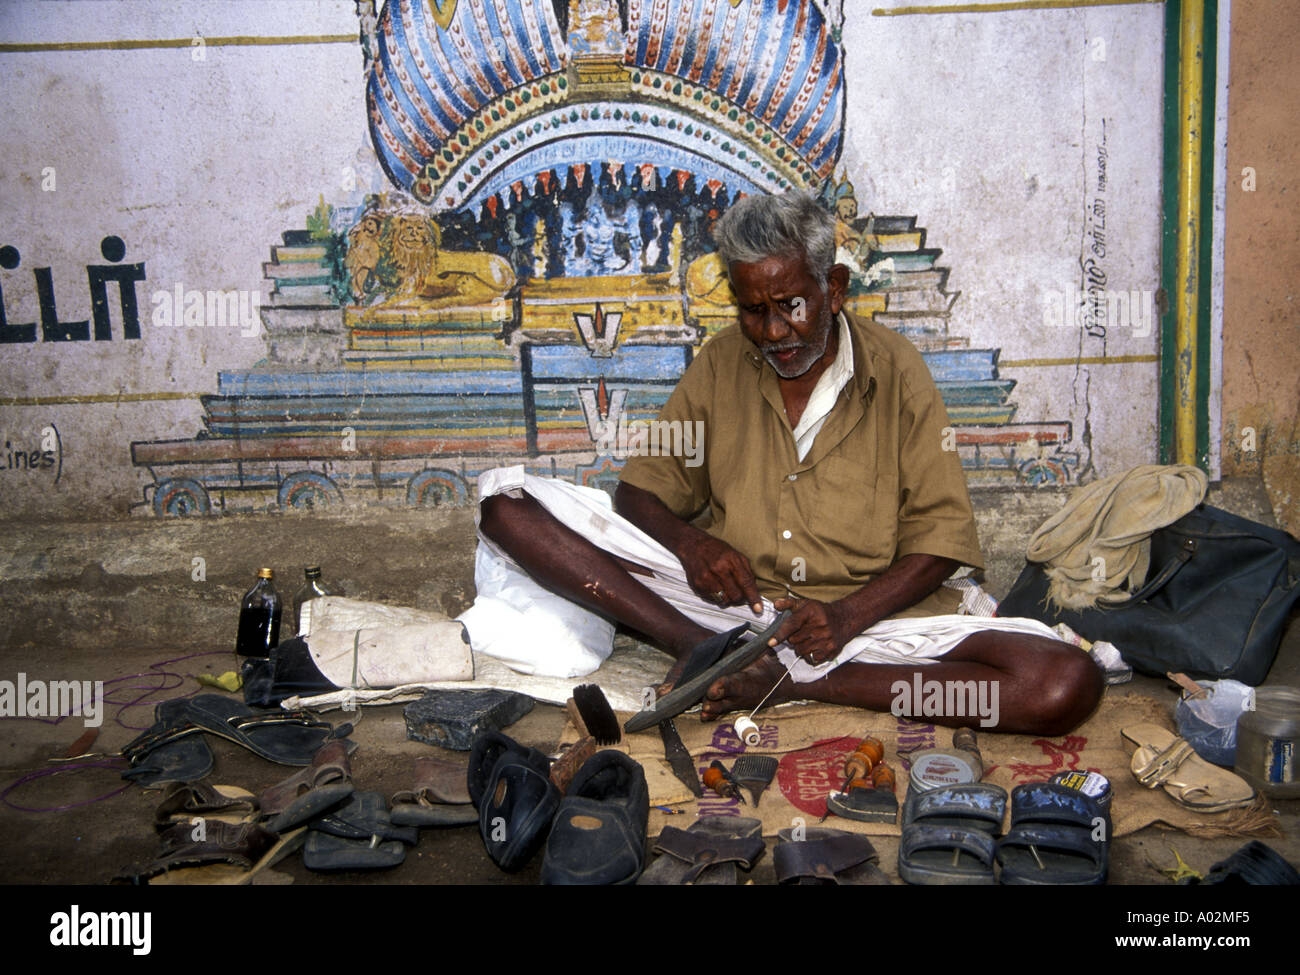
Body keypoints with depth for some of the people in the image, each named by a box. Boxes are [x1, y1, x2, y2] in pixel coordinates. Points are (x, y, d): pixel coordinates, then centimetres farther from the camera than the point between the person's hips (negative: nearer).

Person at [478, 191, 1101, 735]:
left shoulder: (894, 371, 1)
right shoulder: (721, 363, 8)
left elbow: (939, 536, -2)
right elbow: (641, 489, 11)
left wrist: (849, 615, -19)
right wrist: (689, 542, -13)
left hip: (872, 611, -1)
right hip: (732, 599, 1)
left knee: (1069, 683, -27)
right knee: (505, 511, -13)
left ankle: (788, 682, -23)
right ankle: (706, 649, -27)